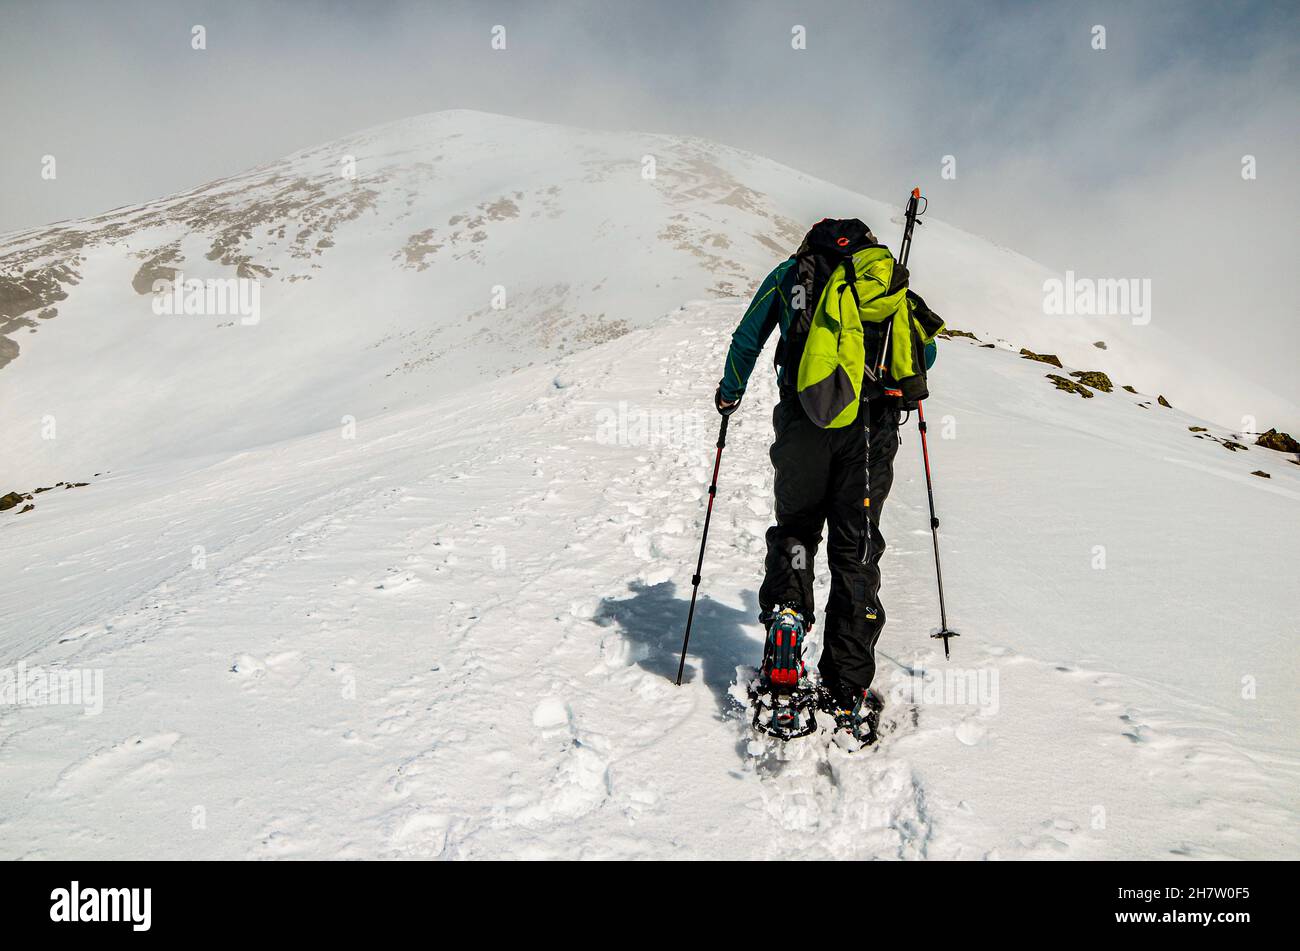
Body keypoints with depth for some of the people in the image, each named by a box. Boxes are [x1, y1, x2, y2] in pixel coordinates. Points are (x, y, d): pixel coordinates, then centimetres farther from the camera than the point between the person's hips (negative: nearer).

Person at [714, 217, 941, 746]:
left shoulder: (789, 274, 18)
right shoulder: (889, 277, 23)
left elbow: (746, 341, 18)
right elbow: (926, 352, 22)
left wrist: (730, 393, 35)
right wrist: (902, 383, 44)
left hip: (804, 421, -1)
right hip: (872, 427, 1)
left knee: (794, 530, 19)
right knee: (855, 552, 7)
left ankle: (785, 613, -8)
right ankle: (847, 694, 5)